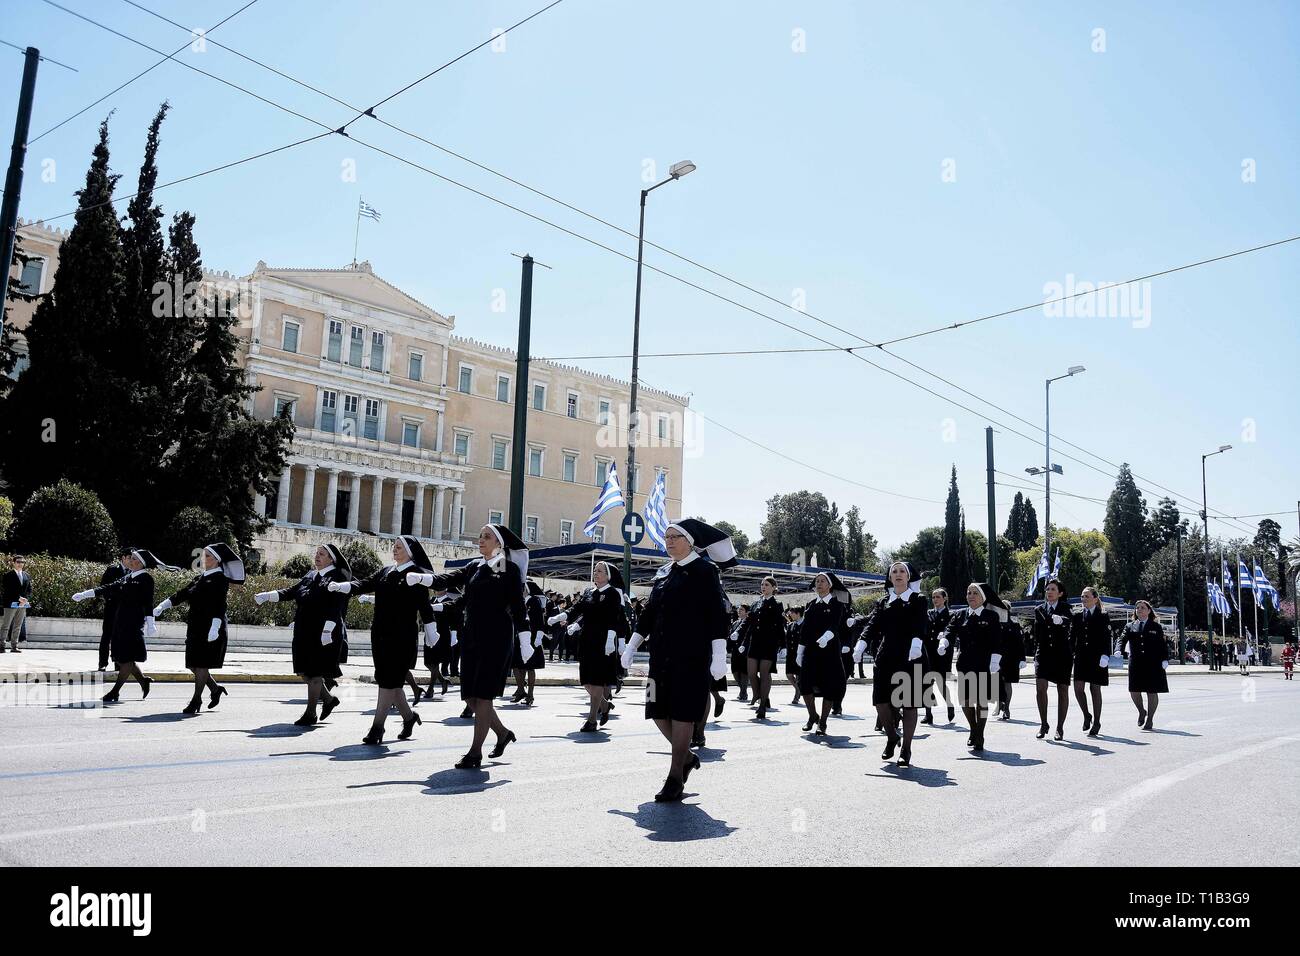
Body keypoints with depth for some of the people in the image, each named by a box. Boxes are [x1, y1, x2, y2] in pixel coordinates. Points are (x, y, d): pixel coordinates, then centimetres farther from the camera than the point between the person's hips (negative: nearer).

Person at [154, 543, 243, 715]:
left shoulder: (220, 579, -9)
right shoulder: (201, 578, 16)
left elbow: (219, 606, -19)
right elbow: (182, 594, 17)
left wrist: (215, 628, -28)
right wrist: (162, 607, 8)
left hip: (209, 629, -8)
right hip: (196, 628, 8)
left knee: (201, 665, -4)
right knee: (193, 665, 10)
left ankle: (196, 699, 5)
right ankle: (215, 689, 26)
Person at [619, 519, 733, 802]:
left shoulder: (705, 570, -6)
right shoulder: (664, 573, 13)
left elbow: (717, 614, -11)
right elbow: (649, 612, 17)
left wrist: (719, 656, -18)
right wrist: (631, 647, 15)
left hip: (692, 656, -7)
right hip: (662, 654, 7)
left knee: (682, 713, -3)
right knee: (658, 711, 7)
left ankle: (675, 780, 6)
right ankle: (687, 757, 30)